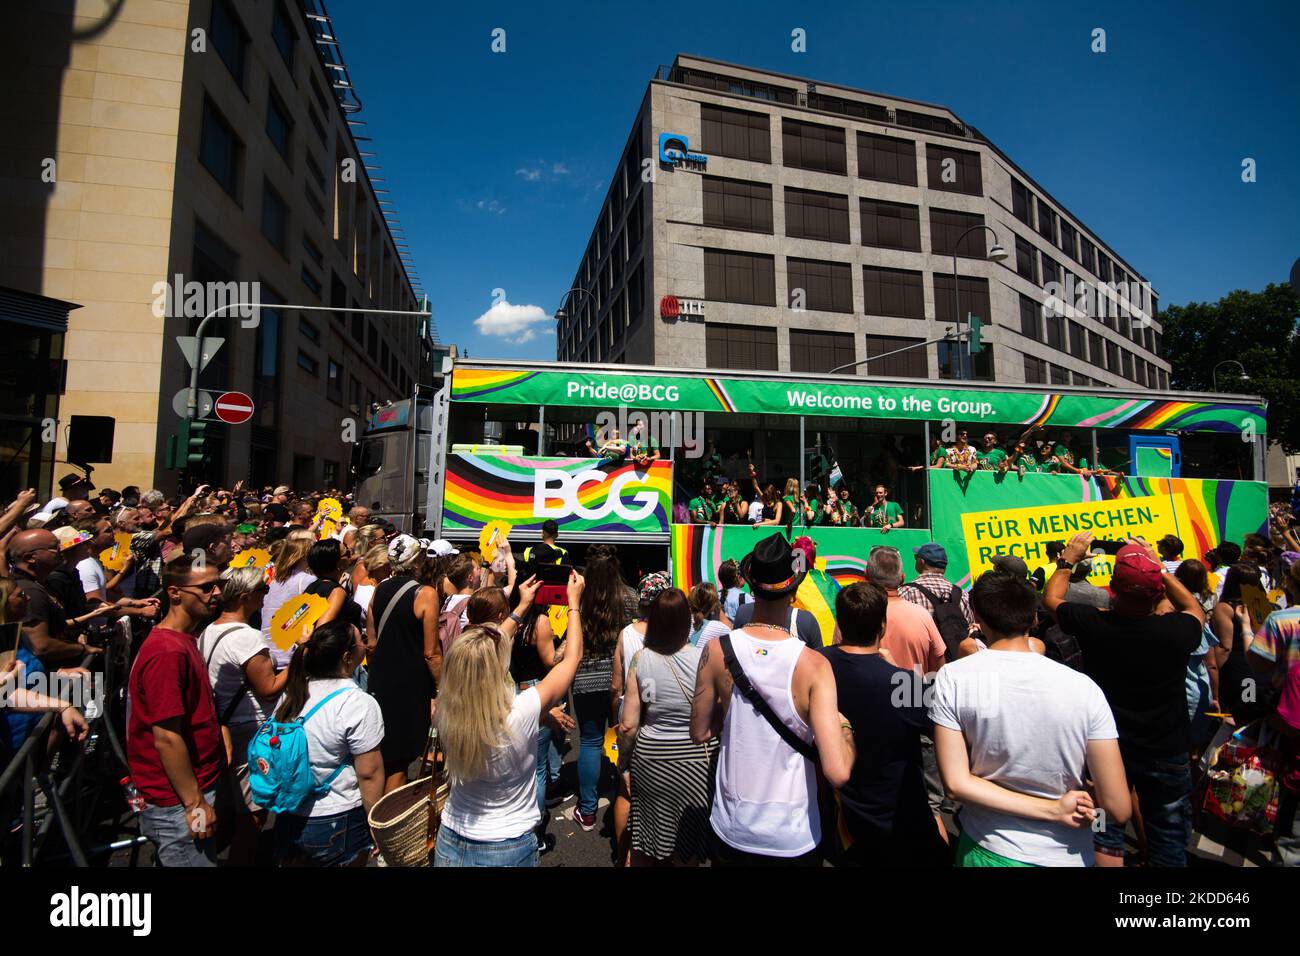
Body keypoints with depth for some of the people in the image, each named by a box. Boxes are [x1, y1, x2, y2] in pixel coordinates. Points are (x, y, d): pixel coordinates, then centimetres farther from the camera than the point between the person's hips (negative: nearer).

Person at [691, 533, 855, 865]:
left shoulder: (716, 651, -15)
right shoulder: (814, 665, -21)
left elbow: (699, 732, -3)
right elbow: (837, 772, -24)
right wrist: (845, 728, -5)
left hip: (731, 829, 2)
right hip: (794, 838, -1)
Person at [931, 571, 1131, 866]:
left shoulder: (952, 679, -17)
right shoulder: (1083, 688, -16)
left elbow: (956, 784, -18)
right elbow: (1118, 809, -13)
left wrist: (1053, 810, -12)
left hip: (988, 851, -1)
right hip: (1067, 855, 1)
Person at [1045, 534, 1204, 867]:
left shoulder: (1093, 624, -22)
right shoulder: (1175, 631, -21)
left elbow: (1051, 598, 0)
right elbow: (1195, 609, 5)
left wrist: (1069, 558, 9)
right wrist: (1159, 567, 5)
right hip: (1167, 754, 1)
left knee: (1106, 839, 16)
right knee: (1169, 846, 18)